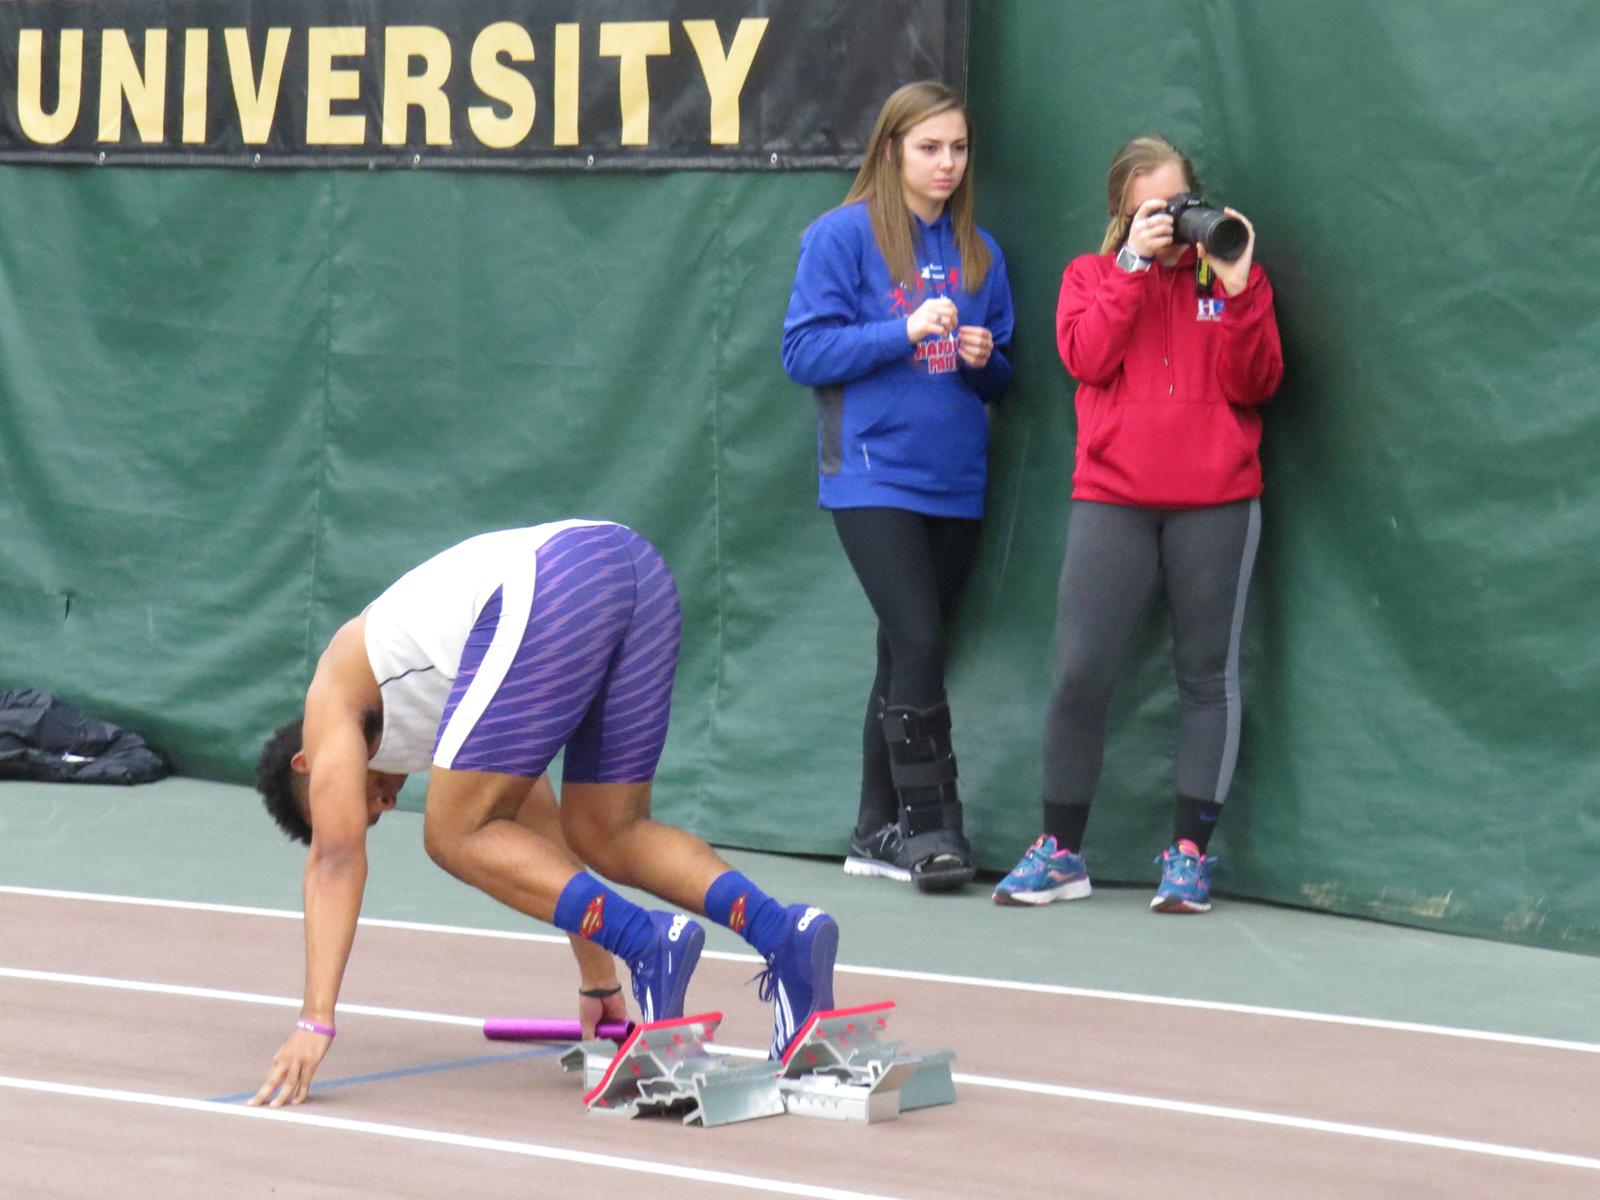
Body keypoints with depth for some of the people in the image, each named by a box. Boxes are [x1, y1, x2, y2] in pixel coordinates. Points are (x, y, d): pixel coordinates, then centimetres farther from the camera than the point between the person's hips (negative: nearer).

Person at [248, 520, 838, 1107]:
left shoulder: (335, 692, 23)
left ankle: (647, 940, -13)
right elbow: (540, 828, 43)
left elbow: (336, 858, 12)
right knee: (608, 834, 16)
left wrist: (314, 1022, 8)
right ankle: (783, 931, -6)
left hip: (547, 594, -8)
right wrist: (599, 982, 47)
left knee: (457, 836, 5)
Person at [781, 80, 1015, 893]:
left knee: (909, 653, 9)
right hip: (873, 478, -5)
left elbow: (1000, 379, 16)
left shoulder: (978, 252, 11)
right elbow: (805, 351, -9)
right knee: (918, 643, -15)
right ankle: (929, 822, -7)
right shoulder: (843, 236, -4)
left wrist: (983, 359, -6)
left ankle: (879, 833, 16)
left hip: (954, 482, 5)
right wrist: (905, 333, -17)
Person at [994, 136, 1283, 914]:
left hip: (1216, 504, 1)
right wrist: (1135, 264, -10)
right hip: (1112, 500, 0)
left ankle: (1191, 851, 8)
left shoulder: (1227, 273, 10)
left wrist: (1237, 288, -11)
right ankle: (1060, 850, 5)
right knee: (1079, 672, -6)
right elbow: (1086, 357, -8)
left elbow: (1255, 384, -2)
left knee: (1208, 673, 3)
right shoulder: (1092, 276, 11)